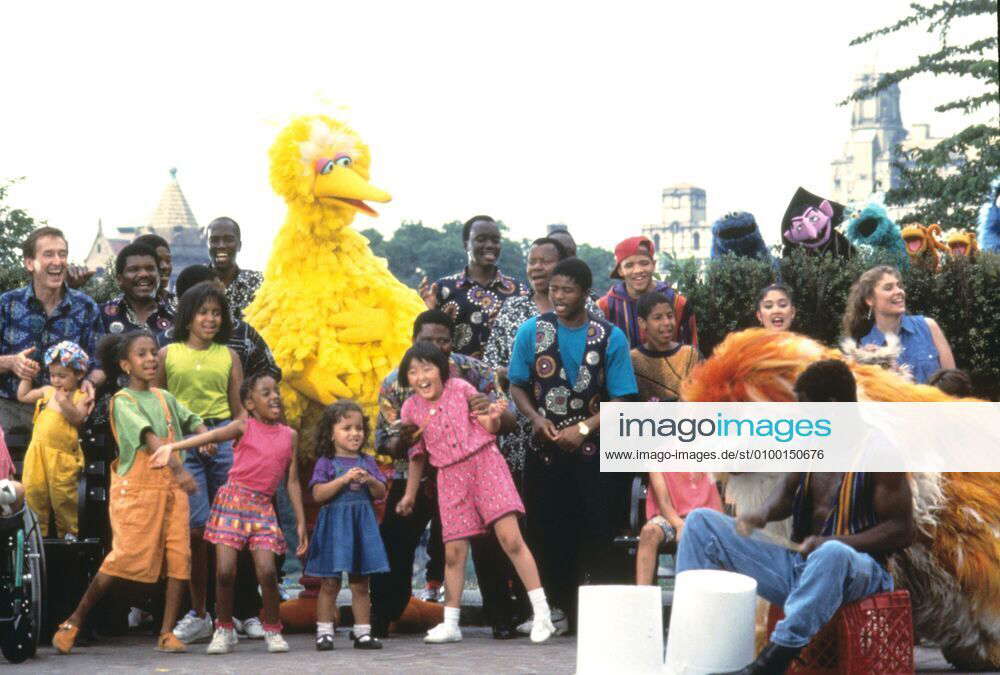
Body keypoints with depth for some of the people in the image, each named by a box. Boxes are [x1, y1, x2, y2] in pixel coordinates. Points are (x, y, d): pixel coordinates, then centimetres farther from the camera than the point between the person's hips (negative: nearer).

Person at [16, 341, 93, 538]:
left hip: (62, 454, -5)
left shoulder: (81, 397, -5)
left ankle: (68, 531, 16)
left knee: (62, 494, -1)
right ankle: (39, 530, 19)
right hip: (38, 450, 5)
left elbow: (77, 418, -19)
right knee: (34, 491, 5)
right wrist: (26, 377, 17)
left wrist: (64, 402, -31)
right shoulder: (47, 391, 12)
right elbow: (23, 396, 22)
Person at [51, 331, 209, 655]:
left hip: (170, 488, 6)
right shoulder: (123, 401, -7)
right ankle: (73, 622, 5)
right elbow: (149, 438, -21)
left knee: (179, 556, -5)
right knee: (125, 557, -9)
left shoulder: (165, 398, 14)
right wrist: (178, 468, -35)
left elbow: (191, 420, 19)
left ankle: (167, 633, 1)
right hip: (135, 490, -6)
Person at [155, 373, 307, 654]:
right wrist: (172, 446, -29)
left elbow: (292, 481, 12)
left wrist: (301, 522, 9)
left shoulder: (289, 435, 10)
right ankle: (224, 630, 11)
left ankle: (272, 630, 8)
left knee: (267, 571, -11)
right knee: (225, 571, -7)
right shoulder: (244, 427, 1)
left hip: (263, 507, 2)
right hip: (233, 500, -2)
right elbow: (213, 435, -14)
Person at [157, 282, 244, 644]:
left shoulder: (228, 356, 12)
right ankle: (198, 614, 3)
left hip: (223, 437, 2)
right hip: (181, 441, -2)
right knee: (198, 527, -8)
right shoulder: (168, 354, 8)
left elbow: (239, 409, 12)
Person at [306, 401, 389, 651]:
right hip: (334, 524, -3)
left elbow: (381, 493, 7)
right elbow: (318, 494, -12)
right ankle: (324, 632, 5)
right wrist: (344, 479, -20)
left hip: (362, 526, 3)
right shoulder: (326, 463, -2)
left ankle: (362, 632, 10)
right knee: (330, 583, -1)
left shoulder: (367, 462, 10)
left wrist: (370, 480, -13)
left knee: (360, 583, 6)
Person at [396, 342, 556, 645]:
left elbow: (489, 427, 0)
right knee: (454, 551, 2)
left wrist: (494, 416, -24)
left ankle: (542, 615, -10)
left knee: (510, 537, -12)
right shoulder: (411, 408, 3)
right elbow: (417, 454, 16)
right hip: (451, 477, 3)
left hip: (484, 463, -3)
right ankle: (450, 624, 15)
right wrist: (409, 495, 21)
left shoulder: (460, 388, -4)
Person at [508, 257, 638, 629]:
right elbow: (517, 386, 7)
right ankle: (562, 609, 14)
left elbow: (620, 400, -4)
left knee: (600, 530, -3)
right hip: (550, 447, 2)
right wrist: (536, 418, -11)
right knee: (555, 532, 4)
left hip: (596, 448, -2)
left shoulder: (610, 337, -3)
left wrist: (583, 429, -14)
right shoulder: (532, 331, 1)